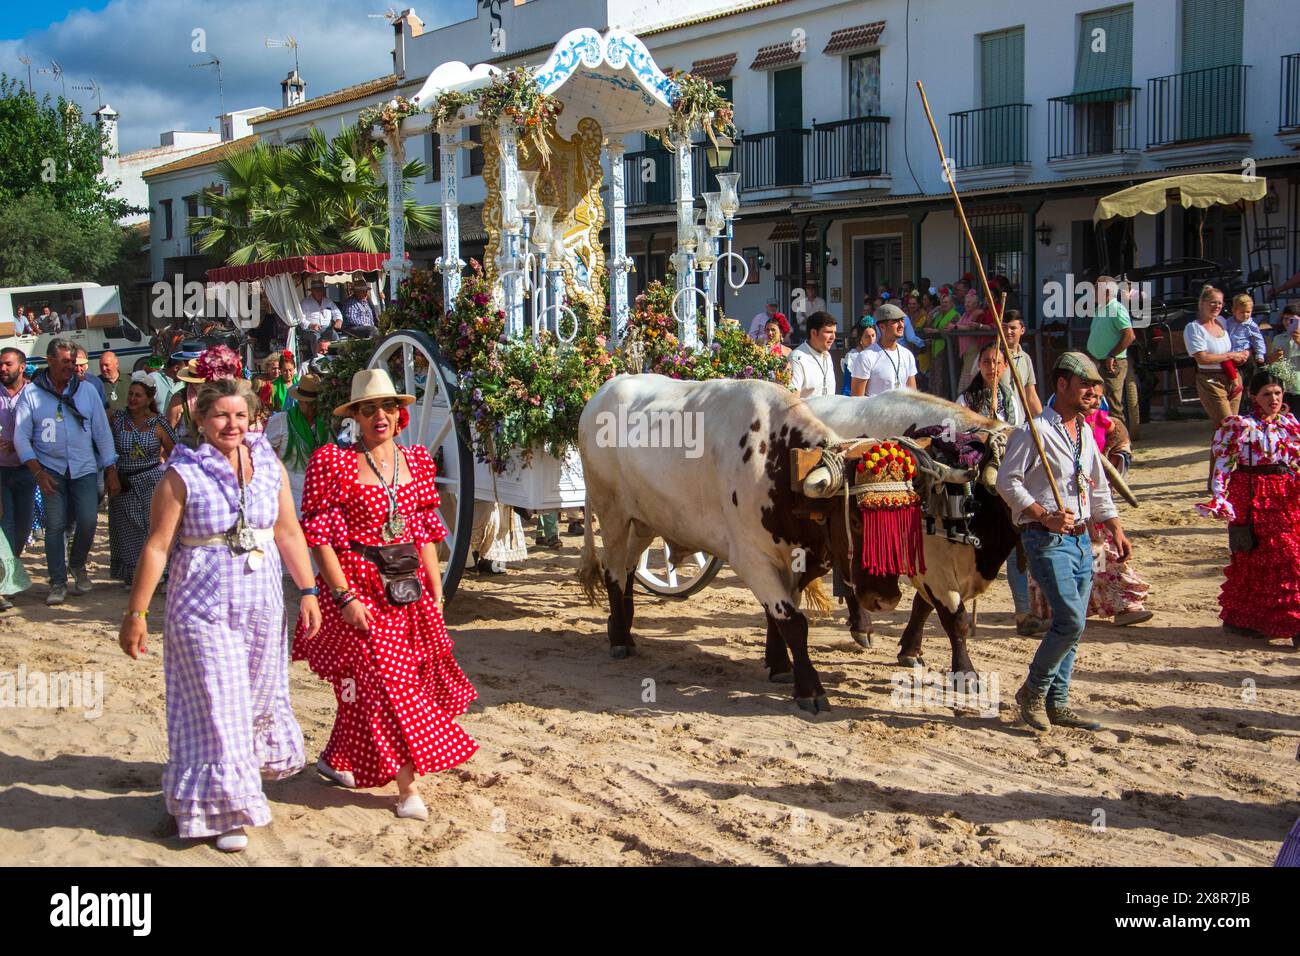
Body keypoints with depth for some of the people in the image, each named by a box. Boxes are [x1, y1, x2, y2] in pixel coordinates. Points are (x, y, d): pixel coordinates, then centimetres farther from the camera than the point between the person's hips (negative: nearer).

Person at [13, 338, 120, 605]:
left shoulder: (86, 391, 6)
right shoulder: (31, 393, 0)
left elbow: (102, 432, 8)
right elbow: (21, 437, -1)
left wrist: (111, 472, 3)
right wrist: (38, 471, -11)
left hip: (84, 468, 1)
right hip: (51, 469, -1)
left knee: (88, 520, -9)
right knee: (55, 525, -5)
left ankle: (78, 565, 19)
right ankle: (58, 583, 5)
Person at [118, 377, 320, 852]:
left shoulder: (269, 465, 2)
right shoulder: (182, 475, -10)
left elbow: (288, 532, 6)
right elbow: (157, 546, -10)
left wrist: (307, 591, 2)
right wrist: (136, 613, -10)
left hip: (262, 601, 4)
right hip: (203, 607, -4)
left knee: (261, 696, 16)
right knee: (218, 707, 0)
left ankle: (250, 771, 40)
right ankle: (226, 809, 13)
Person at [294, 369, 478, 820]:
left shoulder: (416, 460, 8)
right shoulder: (333, 462, -9)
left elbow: (426, 530, 11)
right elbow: (320, 536, -11)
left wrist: (435, 590, 7)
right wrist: (344, 596, -17)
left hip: (408, 586, 5)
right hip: (359, 585, -5)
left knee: (364, 682, 13)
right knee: (387, 683, -7)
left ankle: (336, 759, 34)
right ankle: (407, 787, -3)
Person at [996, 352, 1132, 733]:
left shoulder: (1086, 433, 15)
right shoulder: (1036, 431, -10)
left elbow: (1098, 488, 23)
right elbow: (1007, 480, -13)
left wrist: (1116, 528, 12)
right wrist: (1045, 516, -20)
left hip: (1080, 539, 8)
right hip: (1046, 540, -8)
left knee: (1070, 623, 8)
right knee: (1071, 620, -15)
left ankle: (1056, 702, 16)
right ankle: (1033, 691, 2)